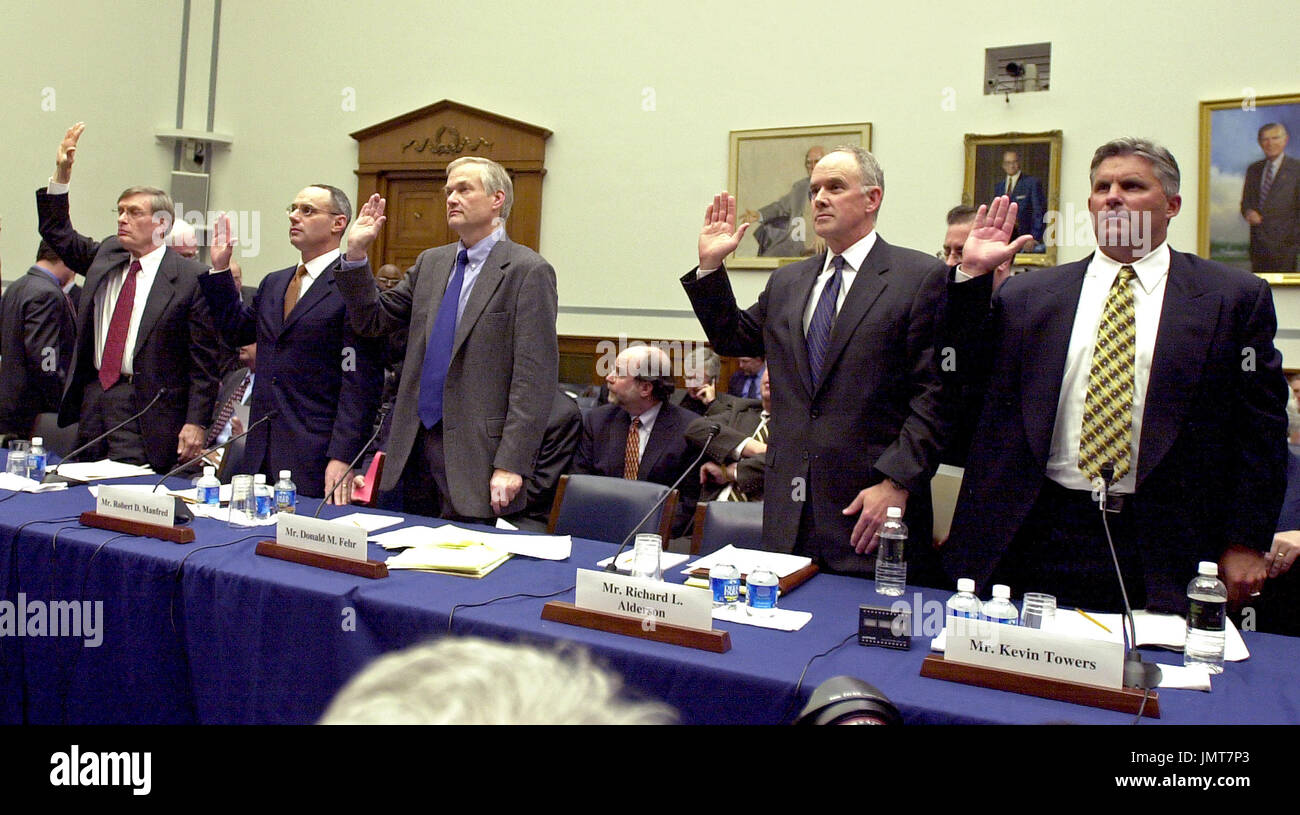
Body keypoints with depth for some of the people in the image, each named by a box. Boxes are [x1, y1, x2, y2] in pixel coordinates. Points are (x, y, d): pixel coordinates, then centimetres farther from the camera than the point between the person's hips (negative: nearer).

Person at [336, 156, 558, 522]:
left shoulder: (528, 271, -8)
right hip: (415, 448, 7)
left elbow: (534, 379, -14)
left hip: (477, 453, -6)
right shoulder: (430, 263, 14)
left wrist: (511, 465, -18)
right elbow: (373, 320, 15)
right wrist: (356, 253, 3)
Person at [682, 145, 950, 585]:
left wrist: (897, 483, -16)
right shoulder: (786, 282, 16)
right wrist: (711, 266, 13)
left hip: (871, 507, -5)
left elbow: (934, 395, -9)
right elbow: (732, 338, 24)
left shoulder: (921, 277, -4)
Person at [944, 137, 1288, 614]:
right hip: (1045, 536, 1)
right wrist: (972, 275, -1)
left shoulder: (1235, 298, 4)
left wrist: (1247, 543, -2)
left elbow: (1262, 430, 3)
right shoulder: (1026, 295, 8)